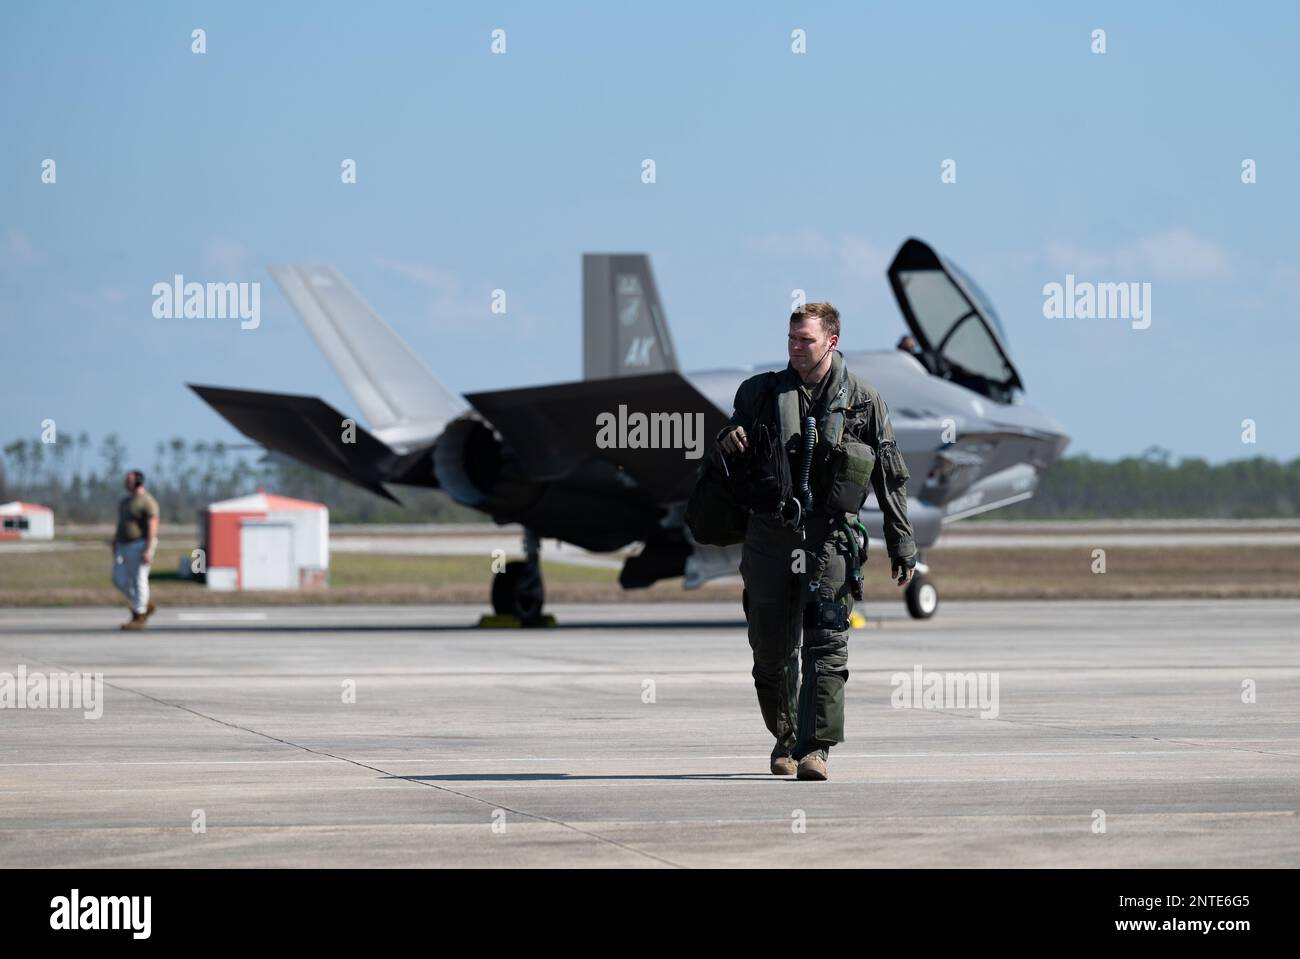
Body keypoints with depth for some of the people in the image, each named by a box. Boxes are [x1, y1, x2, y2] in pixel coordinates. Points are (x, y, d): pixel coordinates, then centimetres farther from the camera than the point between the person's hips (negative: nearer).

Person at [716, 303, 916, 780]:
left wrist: (901, 545, 7)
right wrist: (727, 442, -6)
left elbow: (890, 478, 10)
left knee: (826, 647, -11)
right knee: (771, 648, 6)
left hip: (830, 537, -2)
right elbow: (729, 448, 20)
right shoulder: (761, 391, 10)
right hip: (769, 536, 2)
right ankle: (785, 737, 25)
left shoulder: (863, 400, 6)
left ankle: (814, 749, -14)